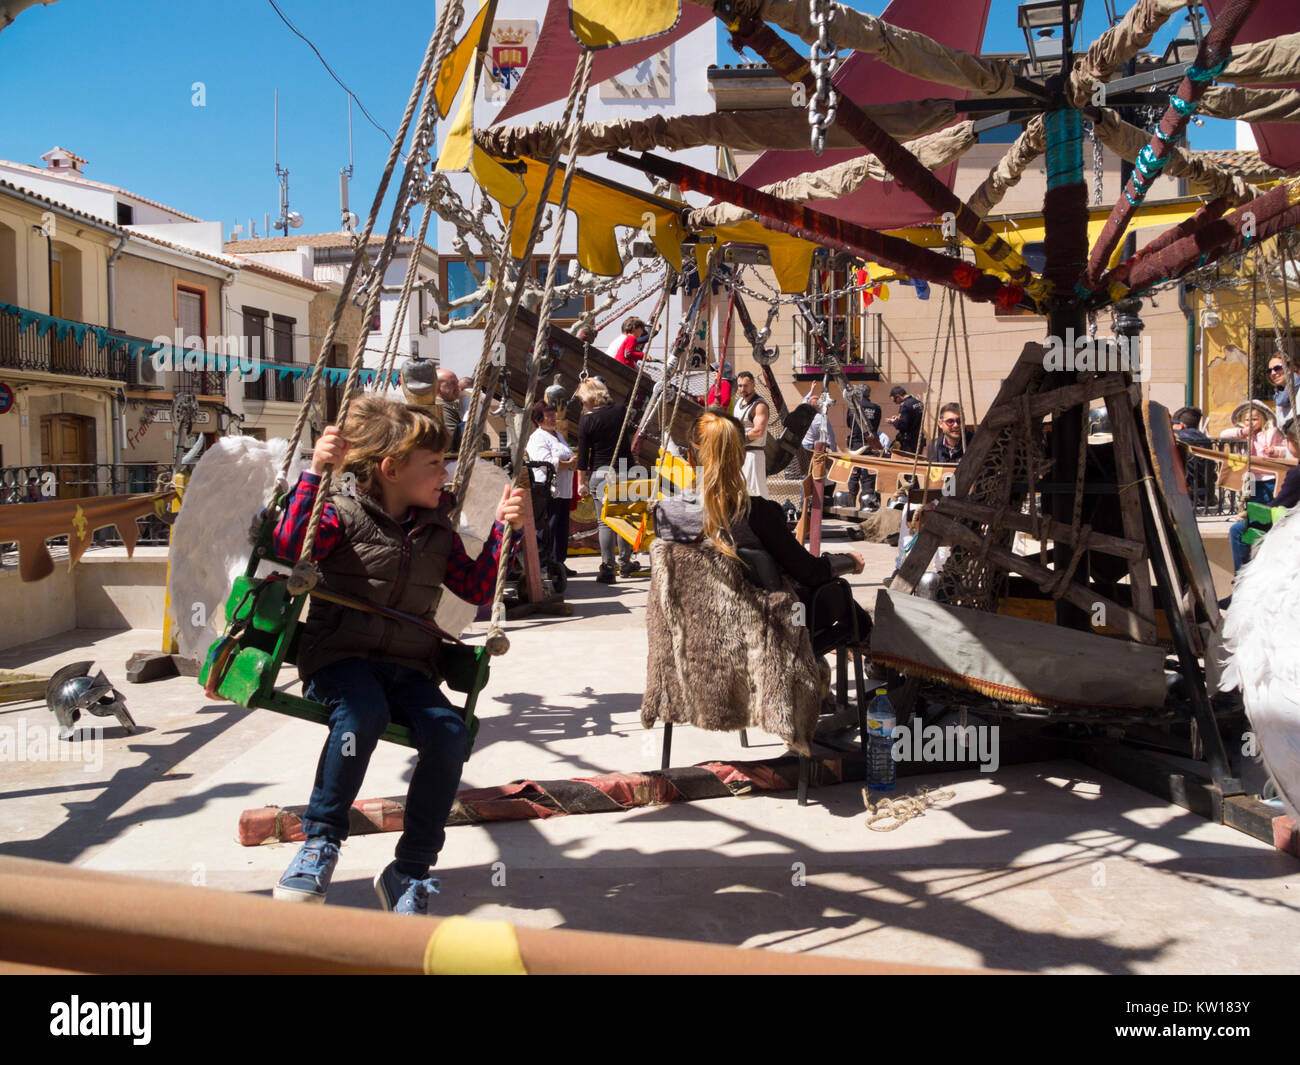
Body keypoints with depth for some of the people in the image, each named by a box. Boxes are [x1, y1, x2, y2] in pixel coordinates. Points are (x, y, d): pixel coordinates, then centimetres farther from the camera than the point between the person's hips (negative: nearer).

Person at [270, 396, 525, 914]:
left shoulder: (437, 529, 16)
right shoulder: (344, 513, 1)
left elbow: (476, 588, 16)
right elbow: (289, 547, -17)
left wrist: (502, 529, 5)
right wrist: (316, 472, -23)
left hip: (409, 667, 4)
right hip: (340, 657, -4)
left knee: (449, 733, -24)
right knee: (363, 713, -38)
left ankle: (410, 871, -7)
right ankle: (320, 841, -15)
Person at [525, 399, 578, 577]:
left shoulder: (558, 435, 22)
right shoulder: (538, 438, -8)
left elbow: (570, 457, 25)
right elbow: (547, 462, -20)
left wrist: (572, 462, 2)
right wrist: (569, 464, -11)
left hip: (563, 491, 9)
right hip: (549, 491, -9)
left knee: (562, 528, 10)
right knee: (549, 529, -9)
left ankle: (559, 562, 15)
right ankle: (544, 565, -5)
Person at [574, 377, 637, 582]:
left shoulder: (586, 420, -8)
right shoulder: (621, 410, 1)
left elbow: (583, 454, -5)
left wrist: (581, 482, 2)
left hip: (601, 474, -3)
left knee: (605, 522, 2)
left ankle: (607, 569, 3)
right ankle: (625, 563, 24)